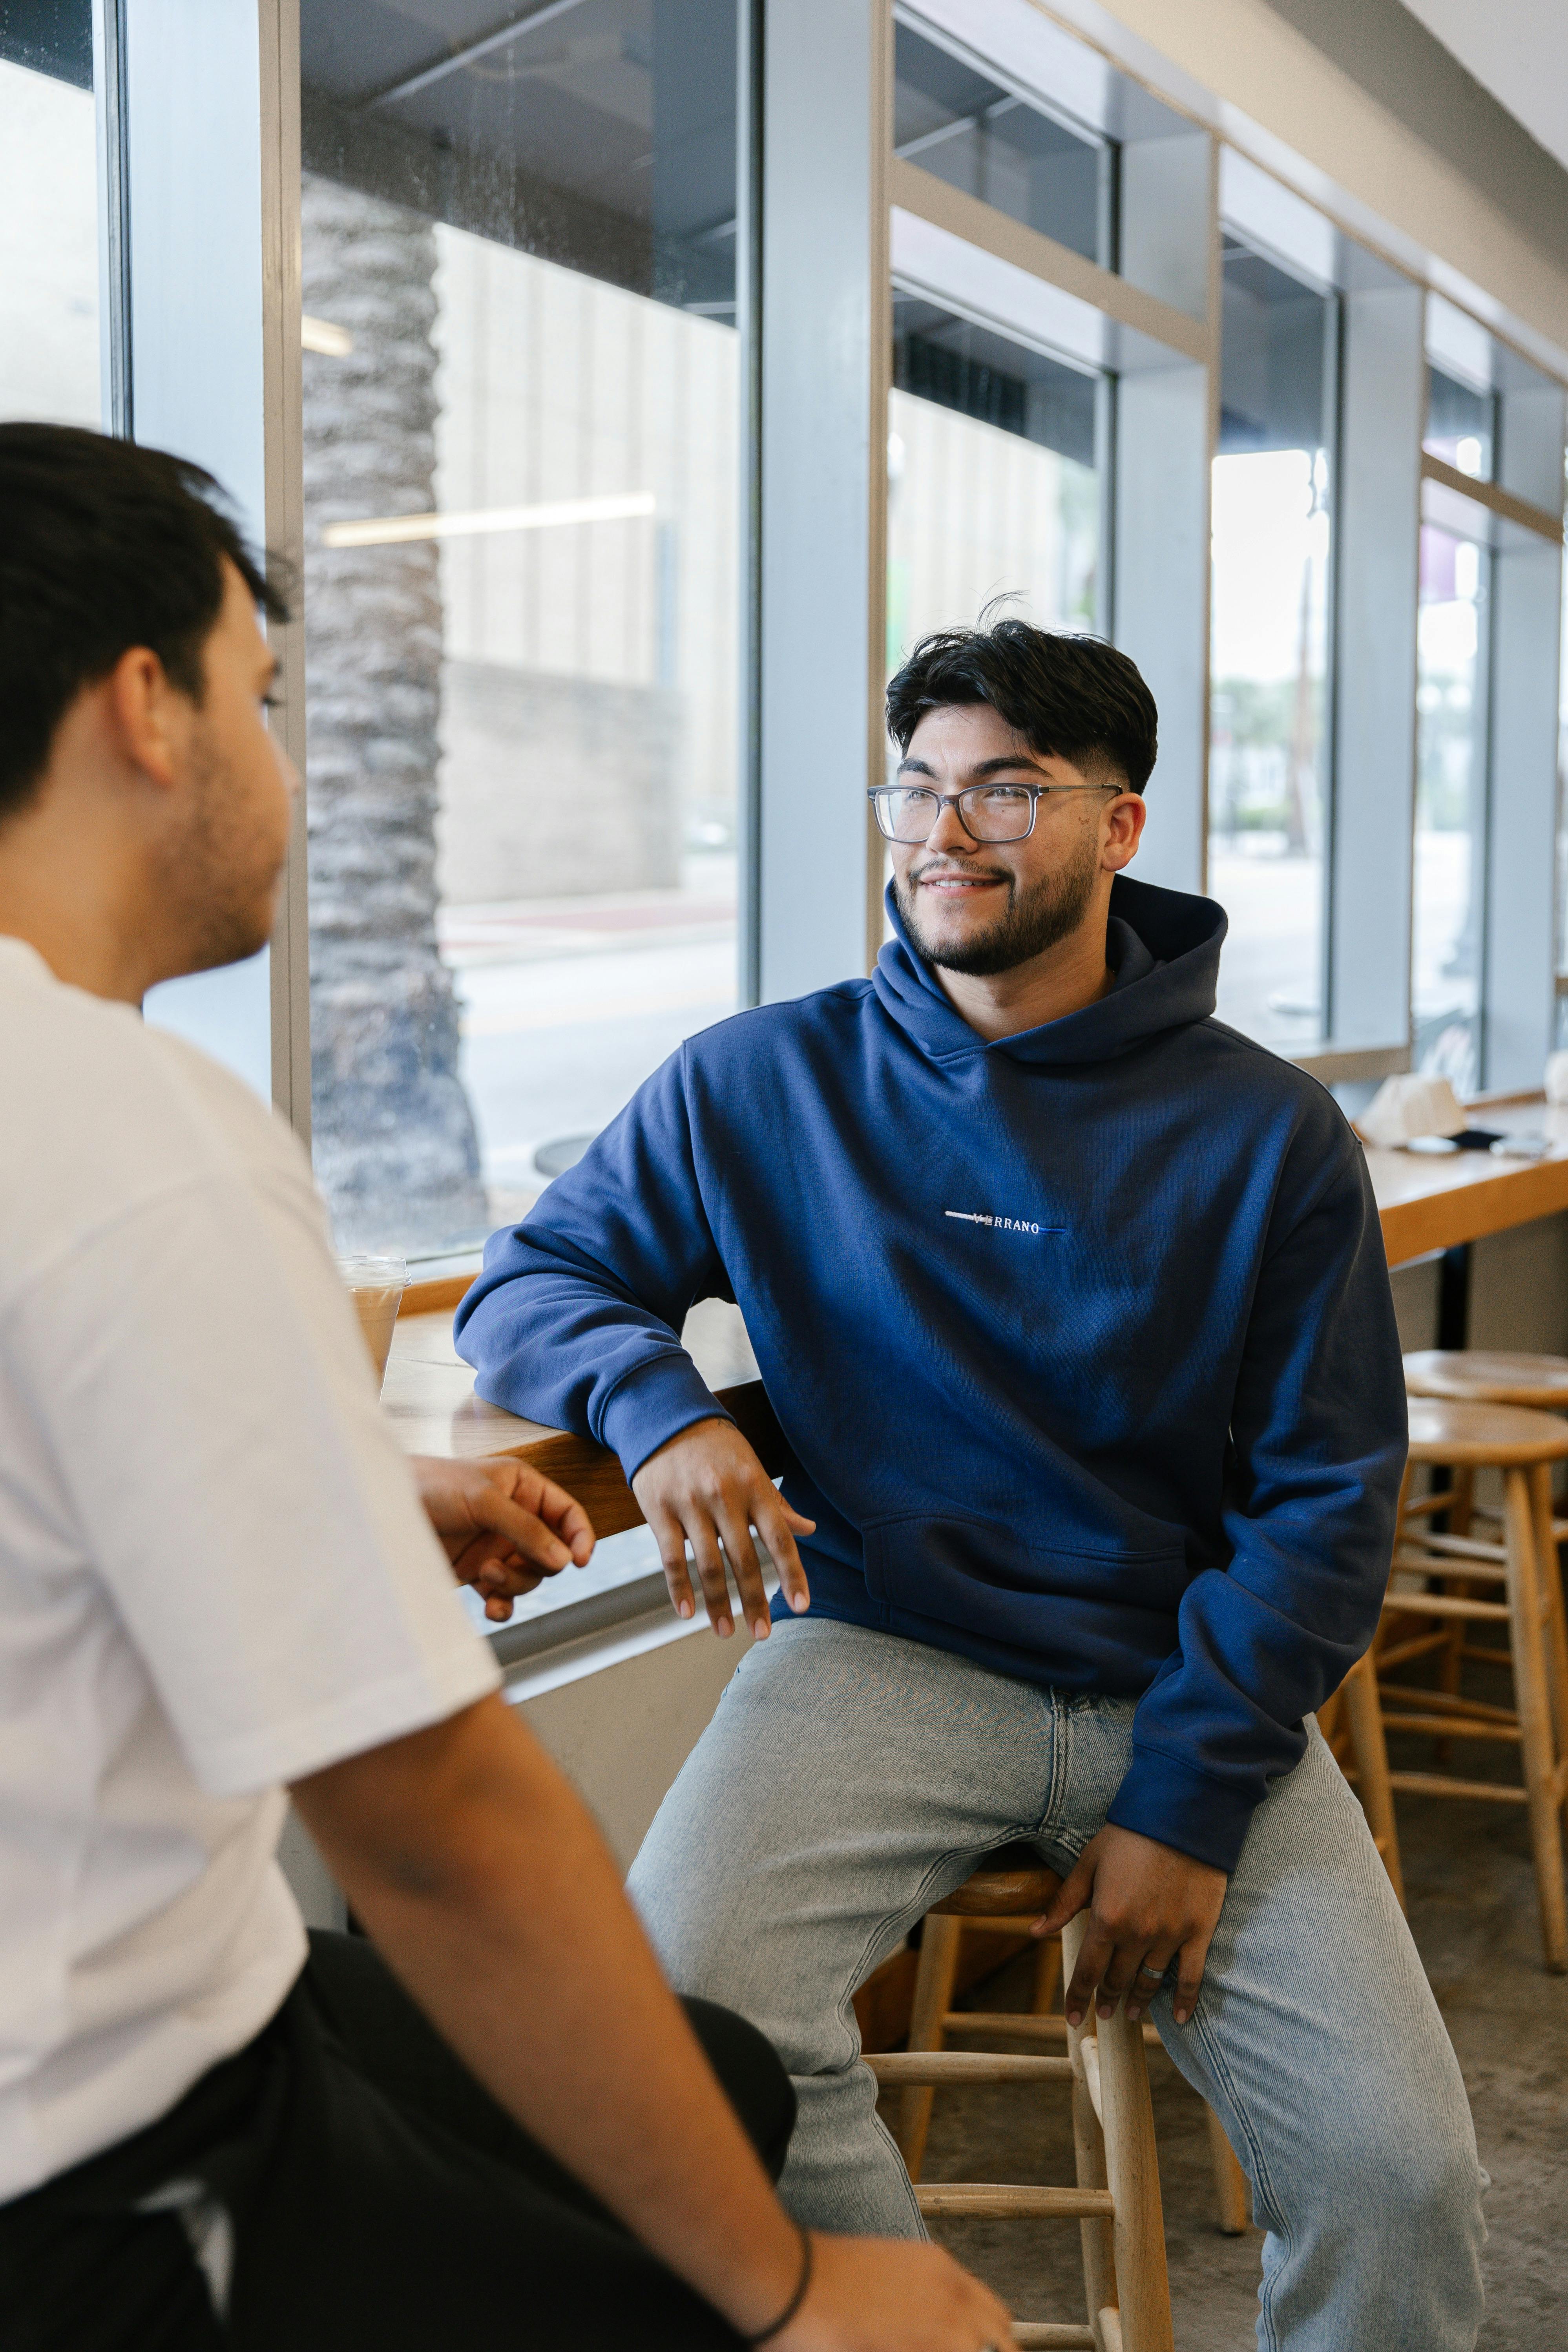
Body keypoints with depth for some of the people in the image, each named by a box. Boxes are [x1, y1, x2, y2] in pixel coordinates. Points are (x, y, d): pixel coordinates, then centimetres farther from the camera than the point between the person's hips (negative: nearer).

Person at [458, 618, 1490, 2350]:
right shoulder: (758, 1087, 3)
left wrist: (1190, 1795, -9)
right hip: (880, 1653, 0)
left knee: (1397, 2168, -16)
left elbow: (1326, 1497, 2)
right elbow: (525, 1285, 10)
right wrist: (660, 1409, -13)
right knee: (682, 2013, -29)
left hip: (1183, 1684, 1)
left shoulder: (1270, 1136, 2)